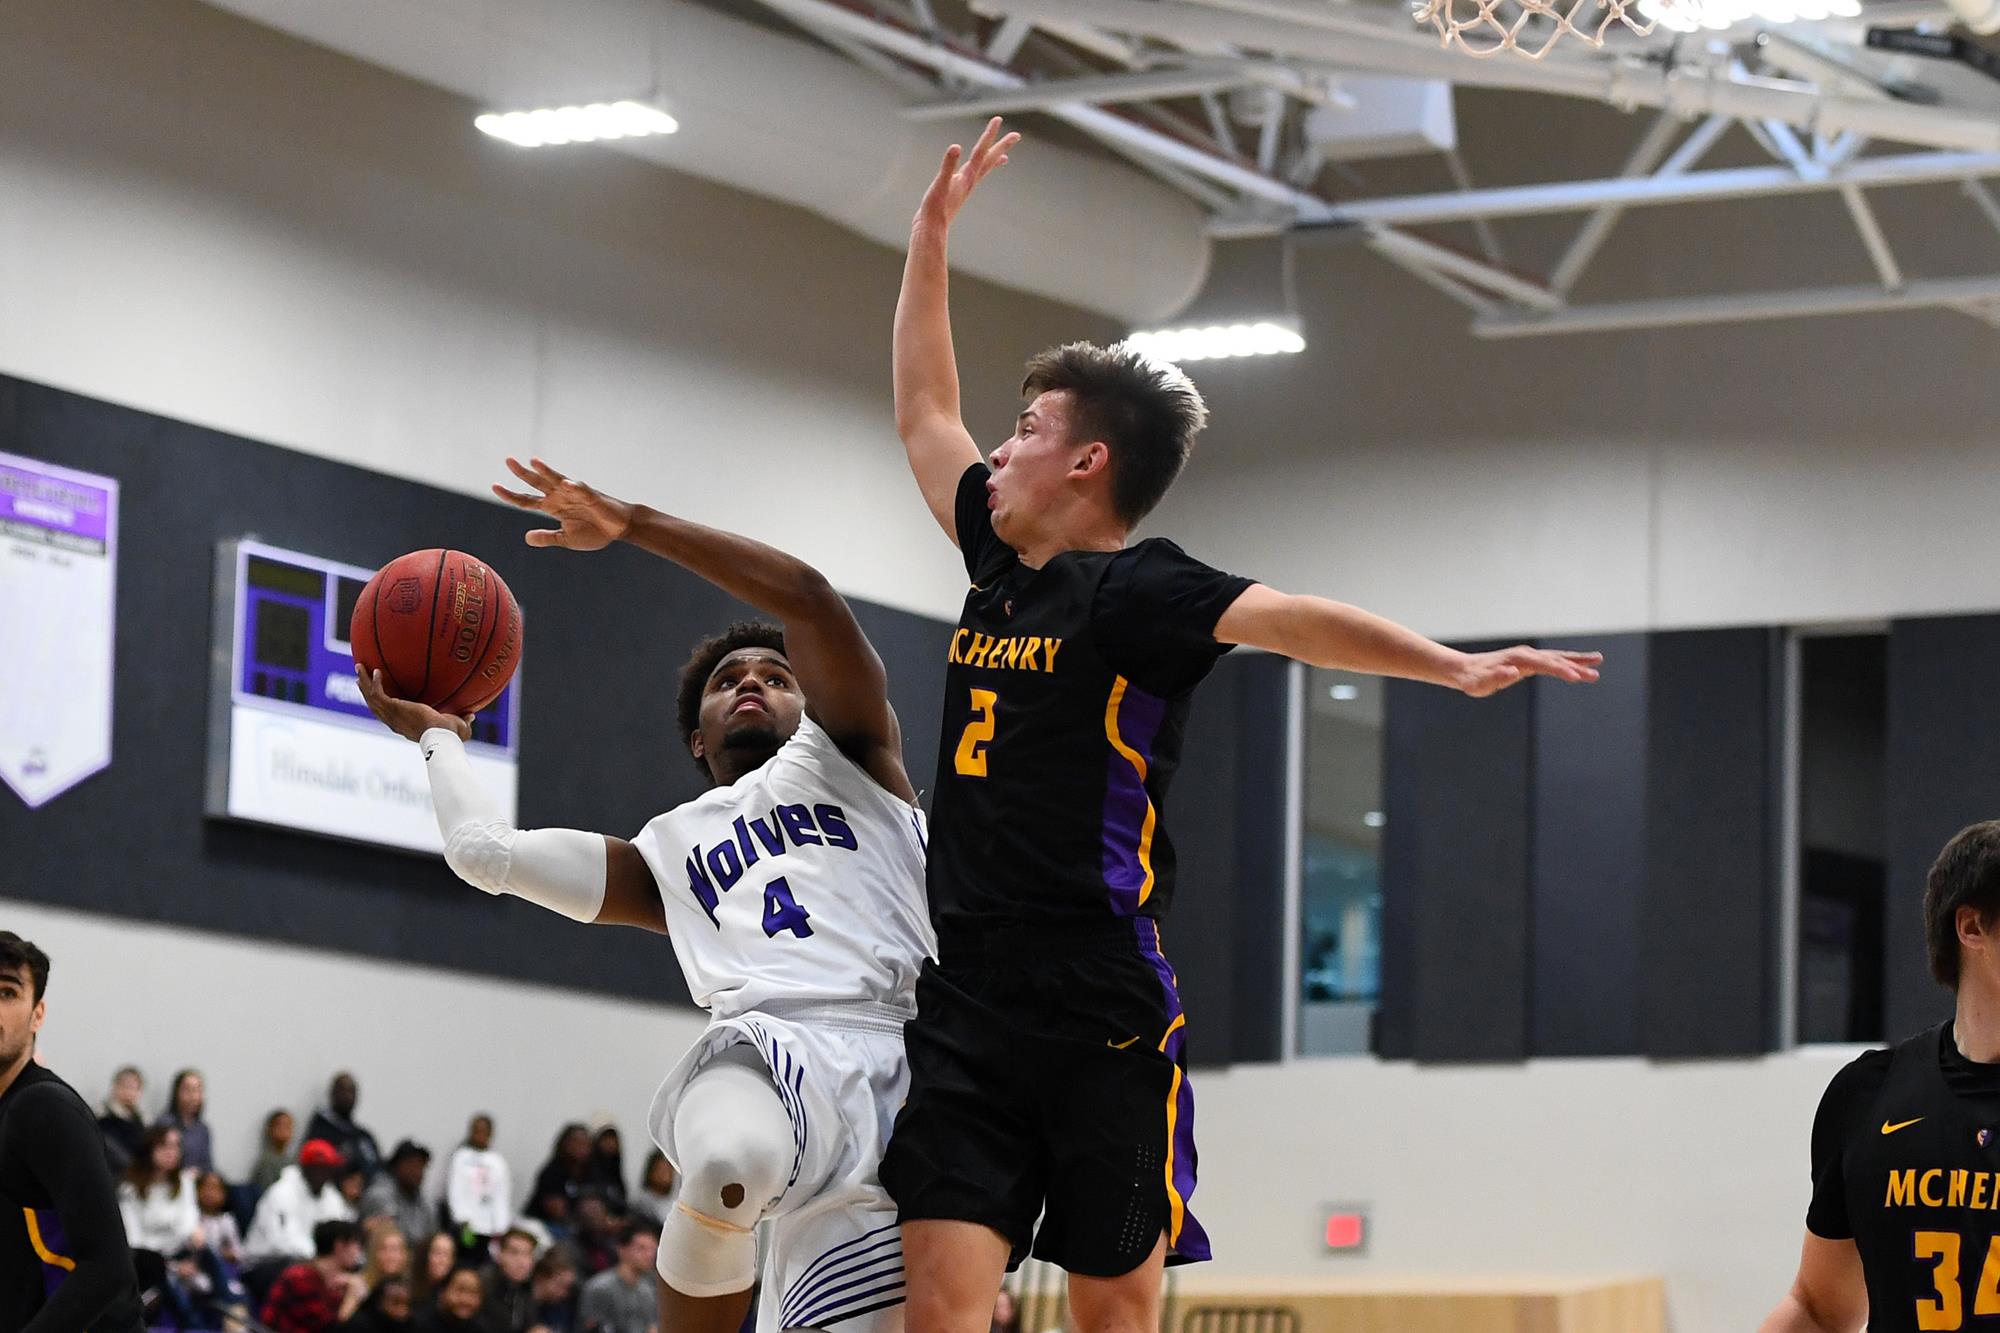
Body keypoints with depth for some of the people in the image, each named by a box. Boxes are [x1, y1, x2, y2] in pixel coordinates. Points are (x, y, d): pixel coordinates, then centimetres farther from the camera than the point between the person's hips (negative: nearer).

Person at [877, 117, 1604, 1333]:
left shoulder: (1136, 590, -6)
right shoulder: (1000, 564, 15)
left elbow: (1289, 620, -22)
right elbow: (923, 408, 29)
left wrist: (1453, 666, -37)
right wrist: (931, 234, 31)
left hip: (1107, 1022, -6)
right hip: (969, 1006, 6)